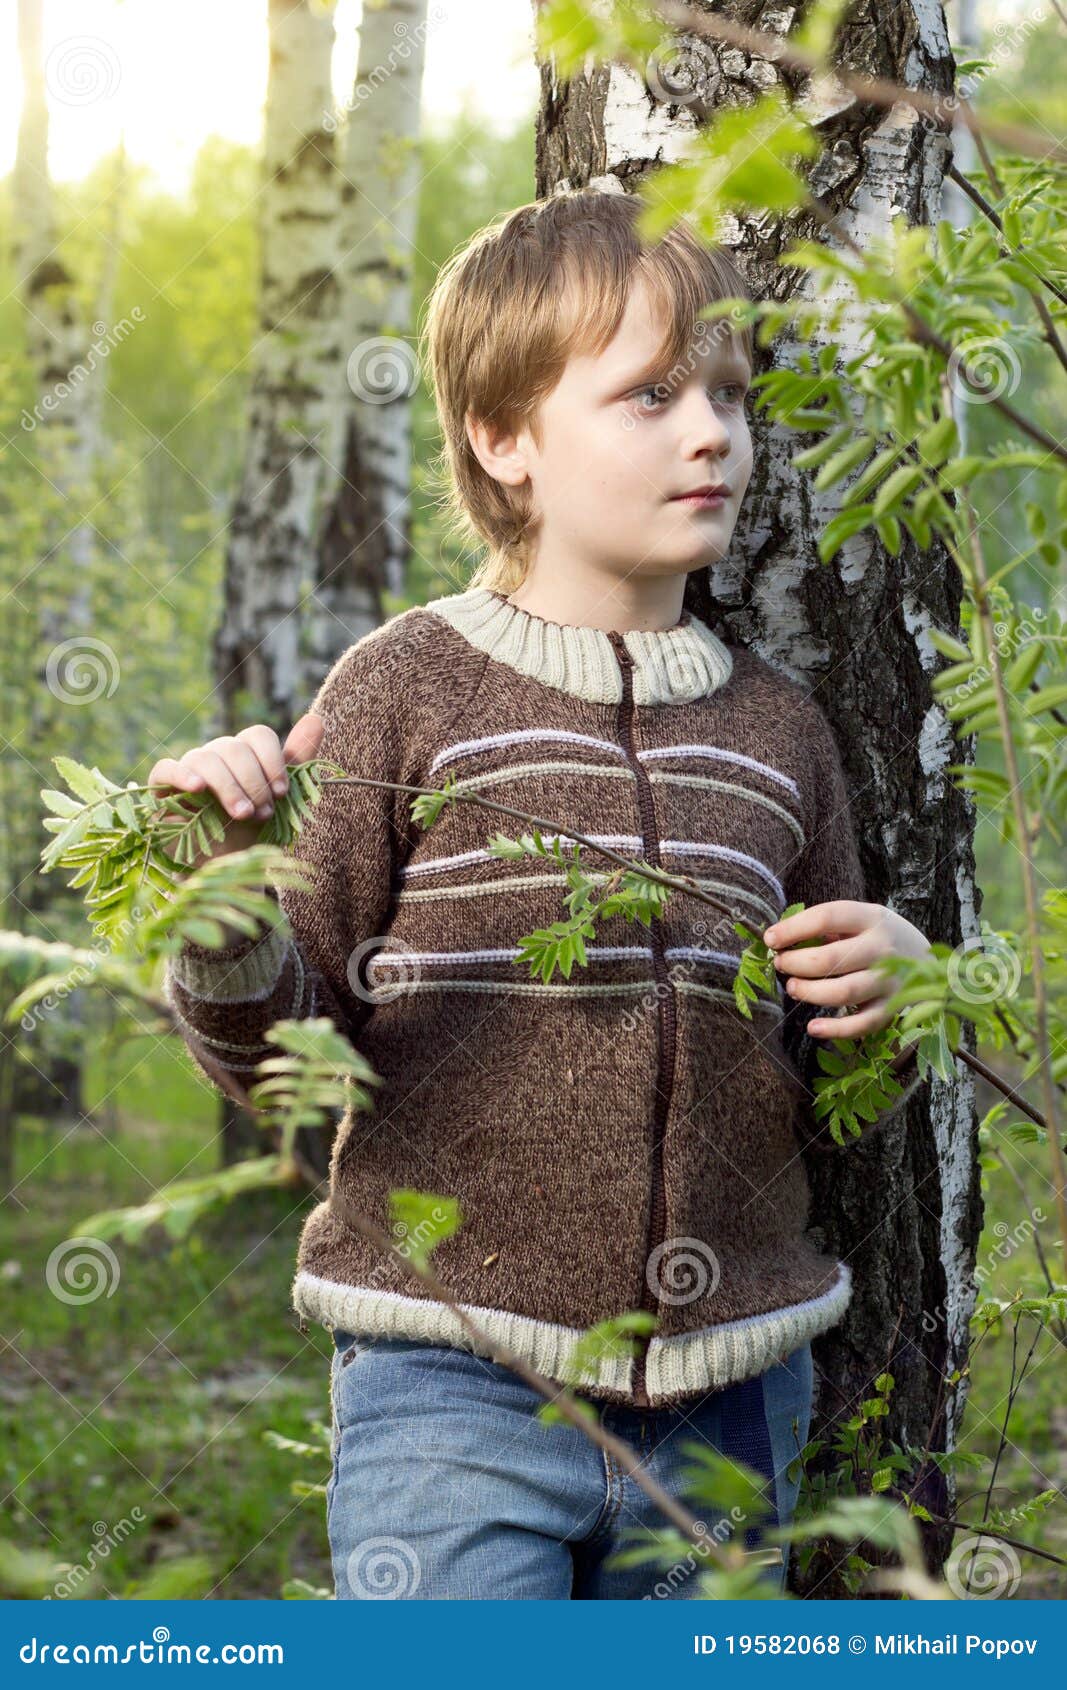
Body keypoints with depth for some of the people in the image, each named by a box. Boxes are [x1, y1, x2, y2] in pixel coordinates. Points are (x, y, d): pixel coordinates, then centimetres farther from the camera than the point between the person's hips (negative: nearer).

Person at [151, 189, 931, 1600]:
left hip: (725, 1399, 4)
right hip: (455, 1386, -4)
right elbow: (273, 1037, -3)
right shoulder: (406, 690, -3)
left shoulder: (776, 730, 8)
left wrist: (888, 1001, -4)